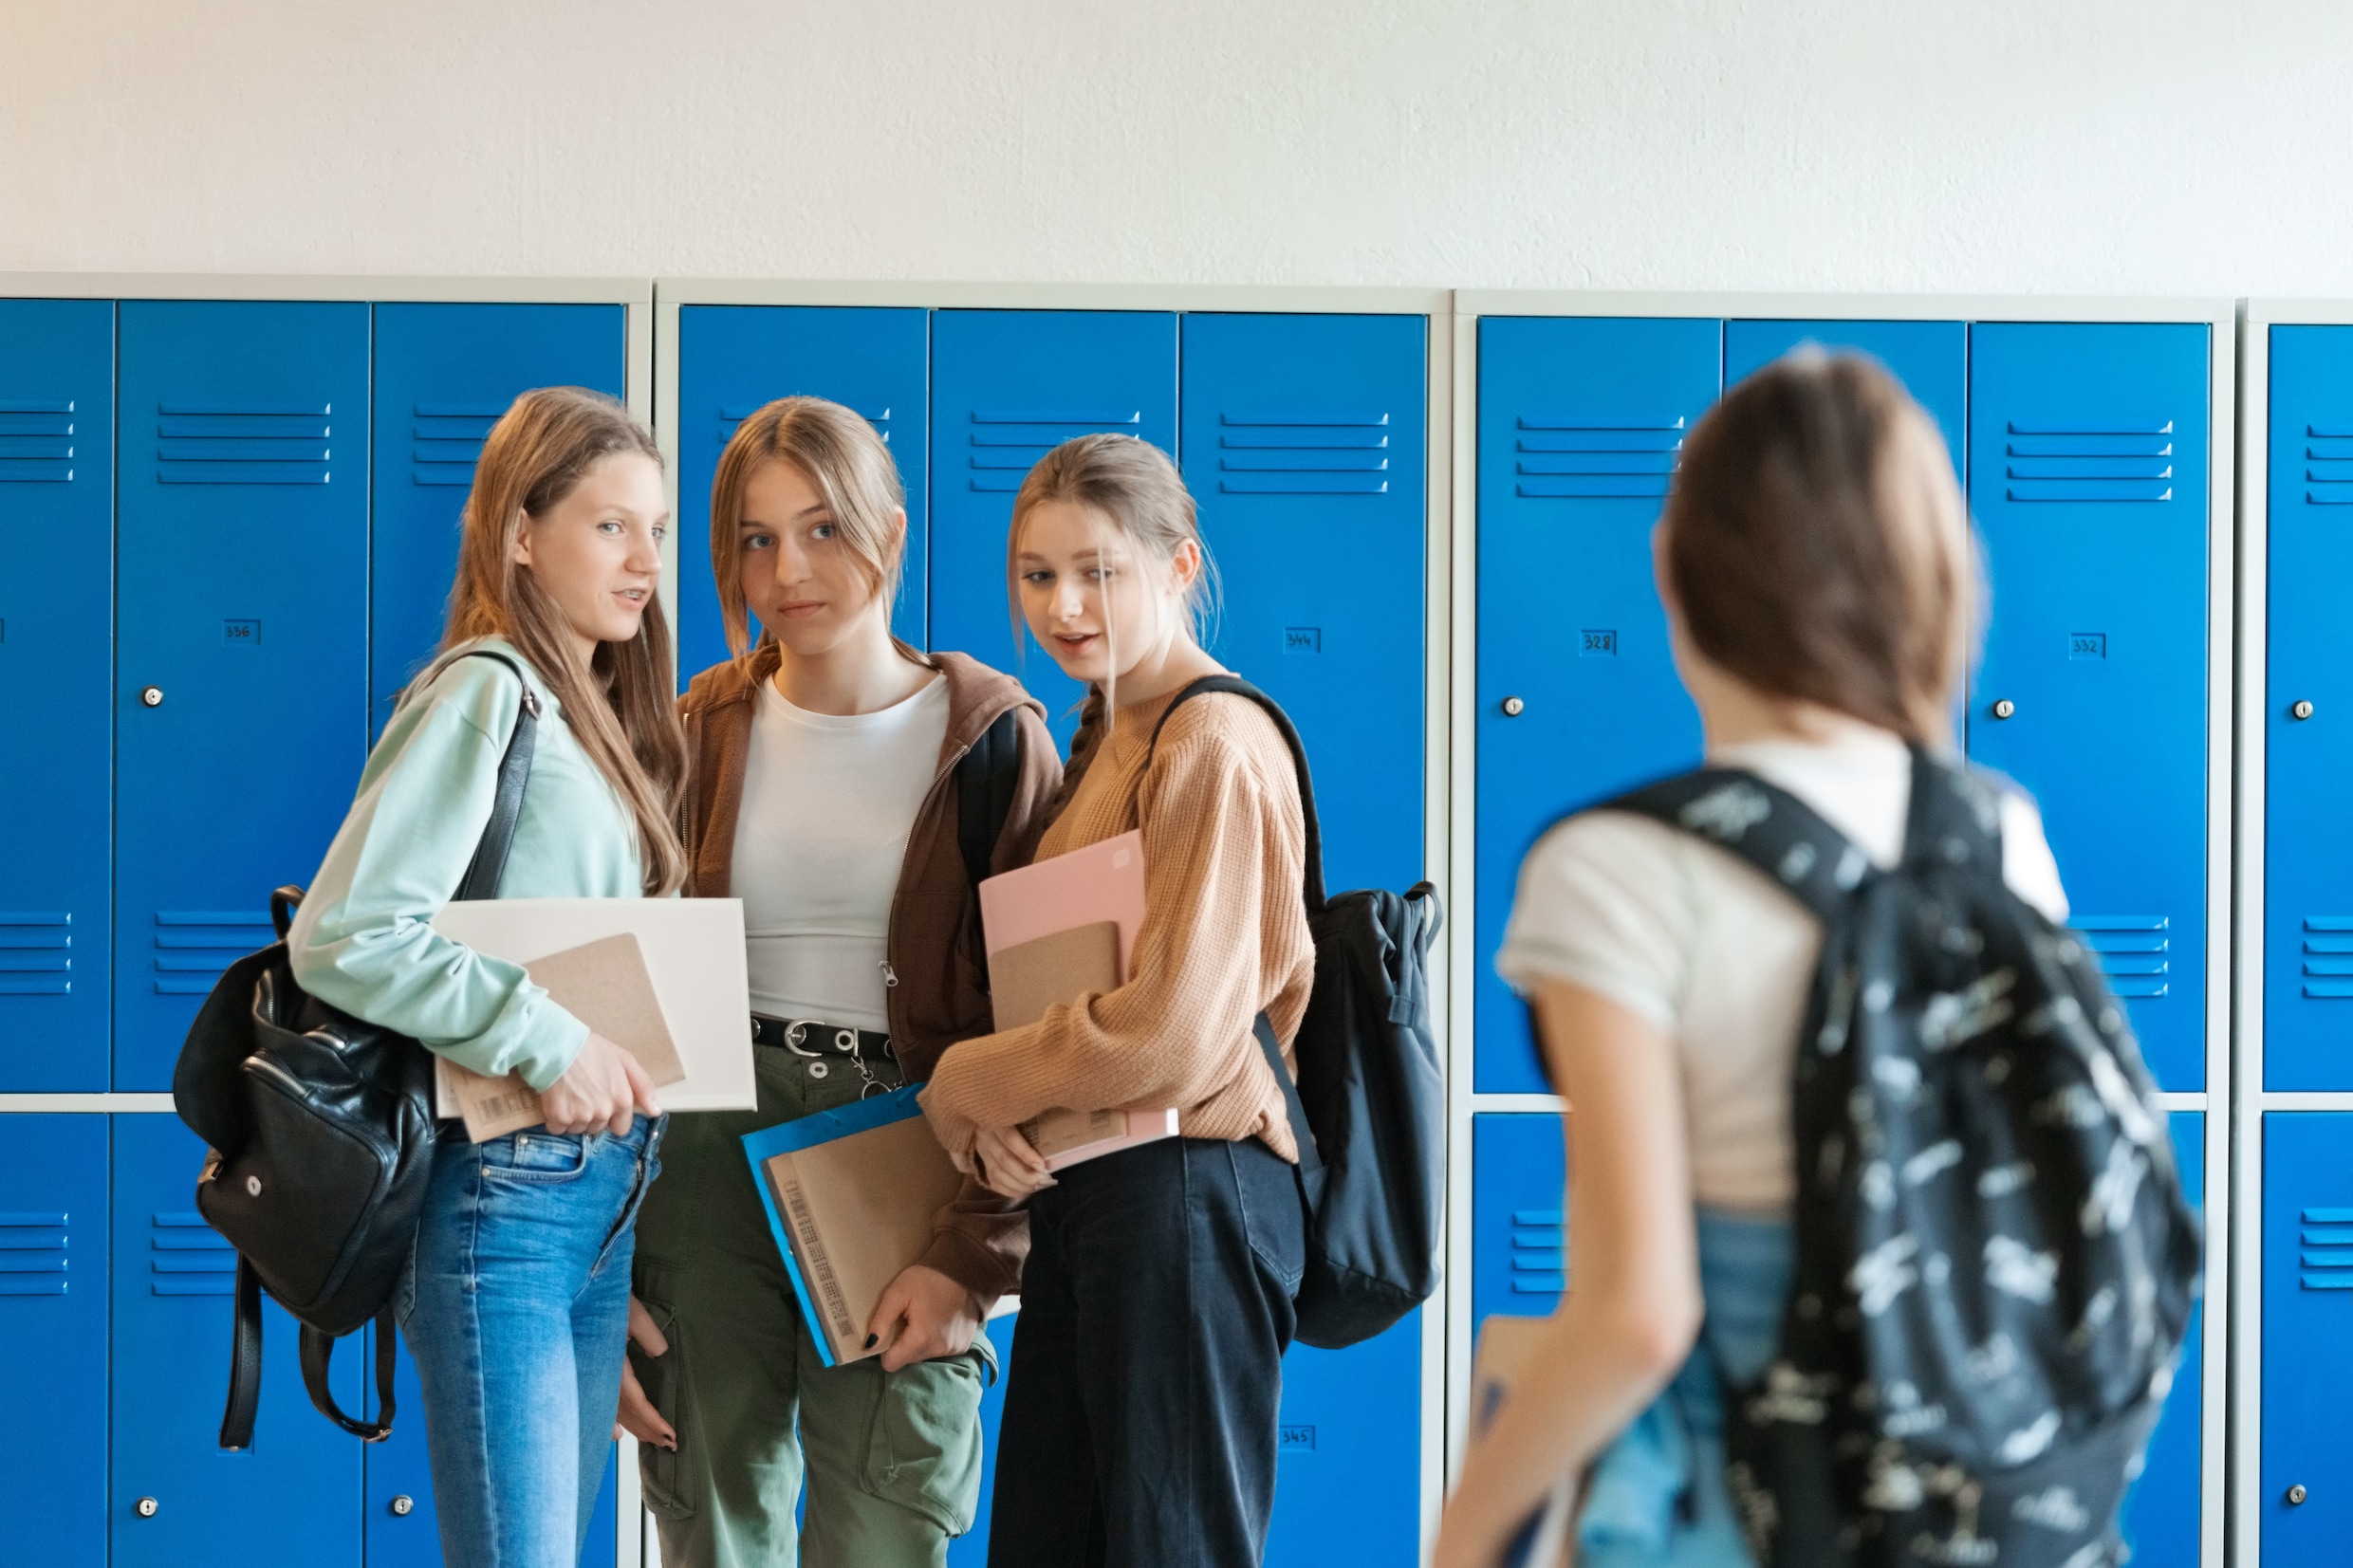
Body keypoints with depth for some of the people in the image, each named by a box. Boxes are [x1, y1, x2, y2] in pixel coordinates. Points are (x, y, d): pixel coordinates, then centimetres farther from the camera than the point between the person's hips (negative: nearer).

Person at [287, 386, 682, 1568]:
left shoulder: (602, 714, 15)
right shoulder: (486, 693, -11)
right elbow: (342, 936, -20)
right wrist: (545, 1046, -21)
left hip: (603, 1194, 8)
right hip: (505, 1193, -8)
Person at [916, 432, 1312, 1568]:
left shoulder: (1211, 745, -14)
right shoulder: (1107, 736, 16)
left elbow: (1174, 1027, -21)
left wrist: (966, 1089, -8)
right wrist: (995, 1128, -4)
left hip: (1183, 1194, -9)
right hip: (1088, 1190, 9)